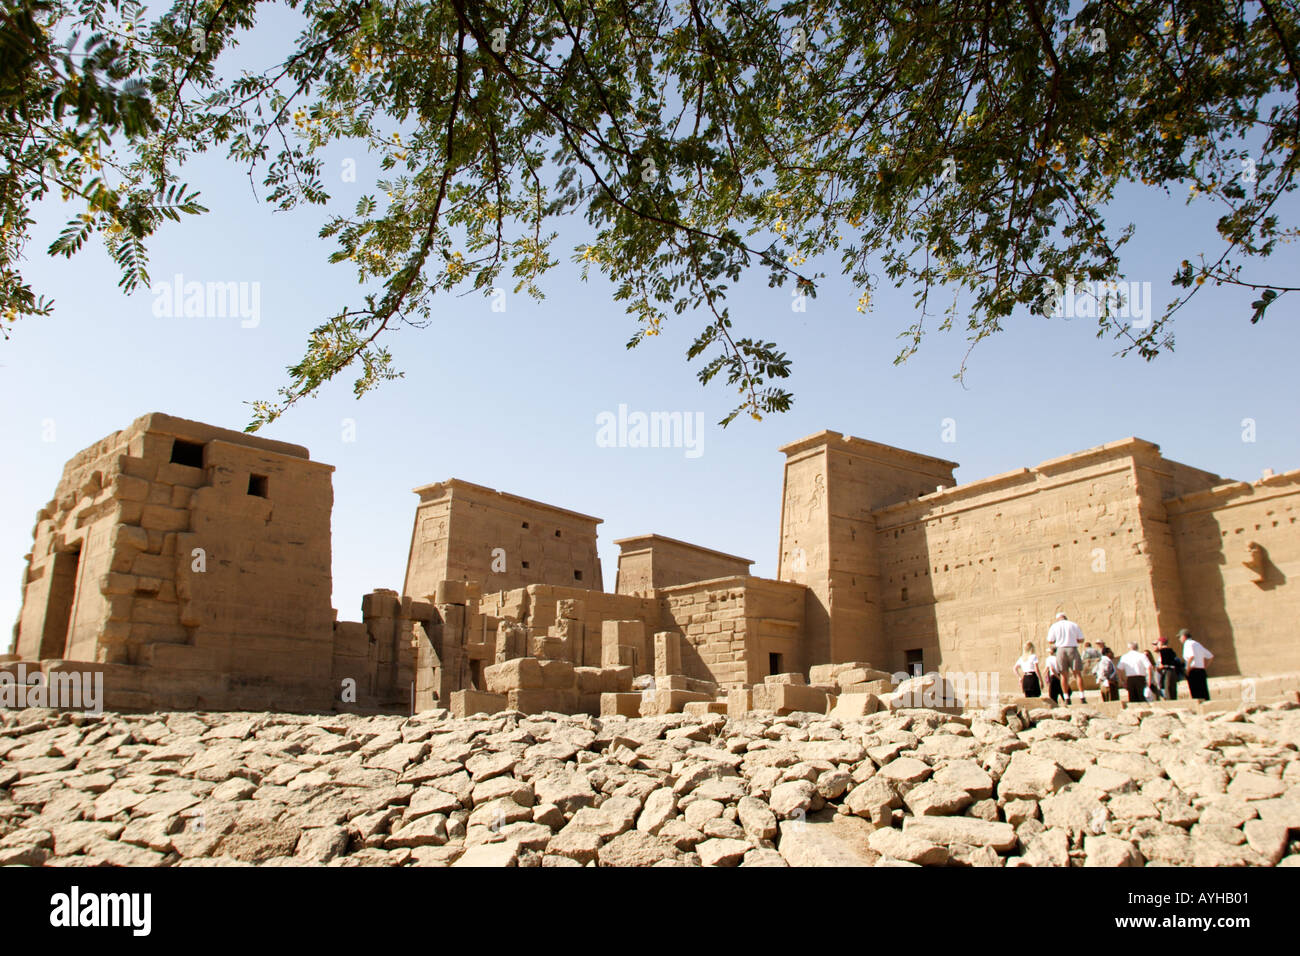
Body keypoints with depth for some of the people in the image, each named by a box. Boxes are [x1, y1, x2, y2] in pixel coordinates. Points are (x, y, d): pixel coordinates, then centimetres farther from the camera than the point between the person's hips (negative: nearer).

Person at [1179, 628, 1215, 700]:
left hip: (1193, 671, -8)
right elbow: (1210, 657, 23)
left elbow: (1191, 656, -26)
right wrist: (1203, 666, 19)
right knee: (1205, 695, 8)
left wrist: (1188, 669, -16)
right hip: (1202, 671, 8)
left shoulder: (1188, 644, -7)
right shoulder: (1198, 644, 18)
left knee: (1196, 695, -8)